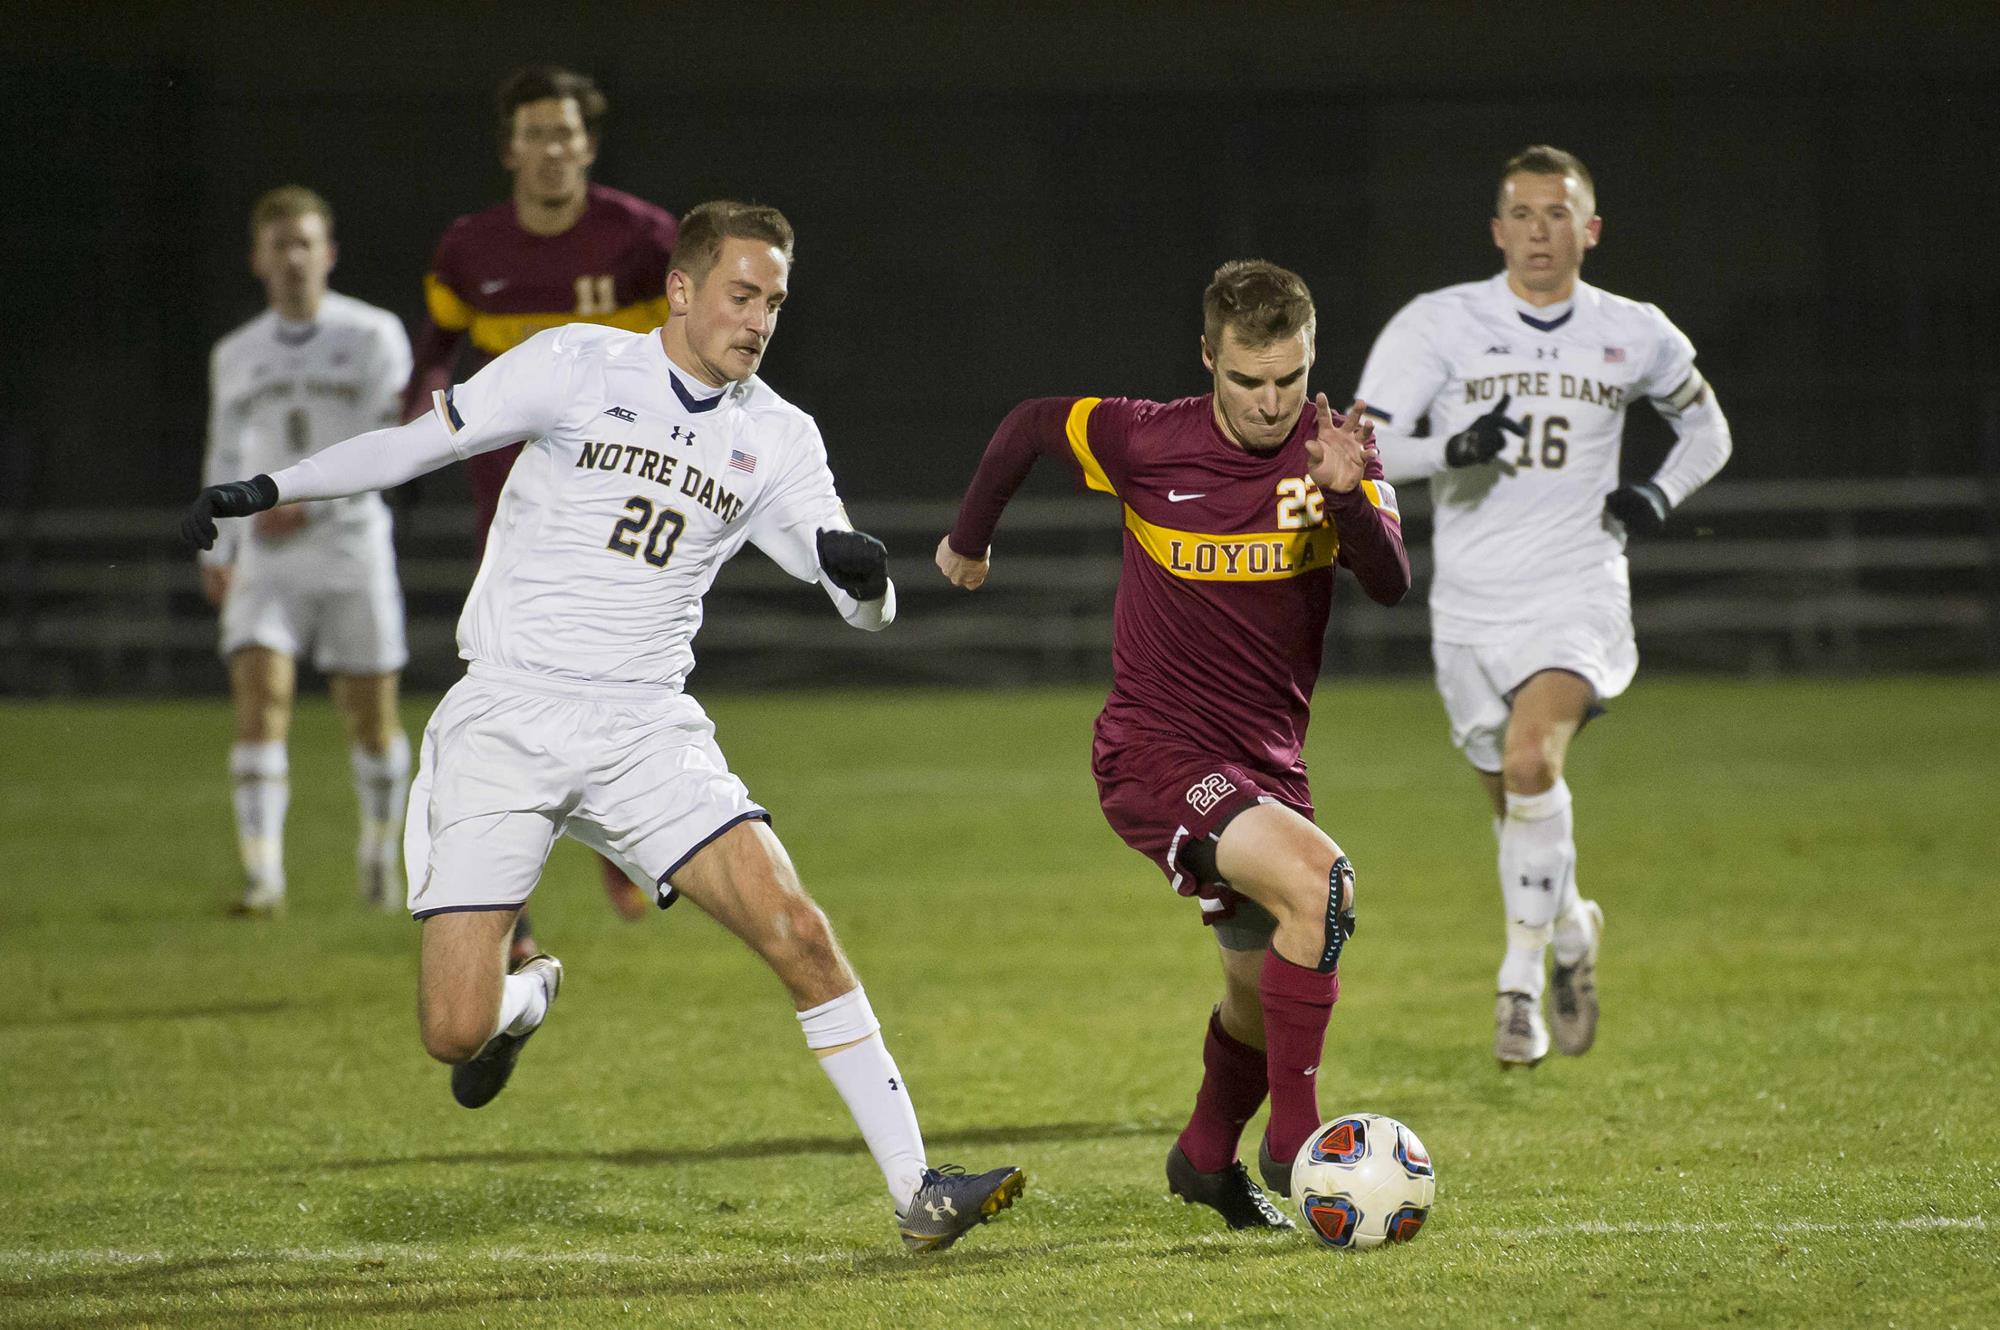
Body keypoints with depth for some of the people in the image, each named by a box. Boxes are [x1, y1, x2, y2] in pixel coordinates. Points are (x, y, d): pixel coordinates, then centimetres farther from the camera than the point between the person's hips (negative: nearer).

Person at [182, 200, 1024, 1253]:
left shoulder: (778, 438, 6)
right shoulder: (577, 366, -2)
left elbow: (867, 608, 4)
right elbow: (420, 442, 5)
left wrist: (860, 570, -20)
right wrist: (265, 491, 0)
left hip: (647, 730, 2)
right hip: (502, 721, -2)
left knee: (795, 931, -17)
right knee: (456, 1029, -11)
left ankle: (915, 1189, -11)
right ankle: (524, 998, 29)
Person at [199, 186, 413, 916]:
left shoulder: (372, 335, 0)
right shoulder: (236, 355, 12)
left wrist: (310, 505, -19)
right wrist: (216, 550, 18)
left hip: (353, 545, -2)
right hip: (268, 561, 2)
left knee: (371, 713, 4)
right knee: (259, 699, -15)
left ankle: (382, 854, 28)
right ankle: (262, 873, -20)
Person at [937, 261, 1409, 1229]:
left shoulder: (1335, 448, -7)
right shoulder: (1143, 442, -12)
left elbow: (1390, 585, -22)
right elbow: (1029, 424, 7)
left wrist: (1347, 497, -41)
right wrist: (969, 536, 20)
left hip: (1266, 763, 5)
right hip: (1155, 752, -5)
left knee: (1263, 988, 17)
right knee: (1317, 880, -28)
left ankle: (1206, 1158, 45)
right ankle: (1294, 1136, -22)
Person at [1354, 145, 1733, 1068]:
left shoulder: (1633, 335, 3)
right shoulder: (1438, 324, -3)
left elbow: (1706, 426, 22)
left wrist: (1660, 494, 1)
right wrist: (1453, 449, -30)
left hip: (1576, 600, -2)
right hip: (1471, 606, 2)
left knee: (1531, 759, -27)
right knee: (1513, 804, 12)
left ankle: (1521, 982, -18)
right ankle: (1571, 933, 43)